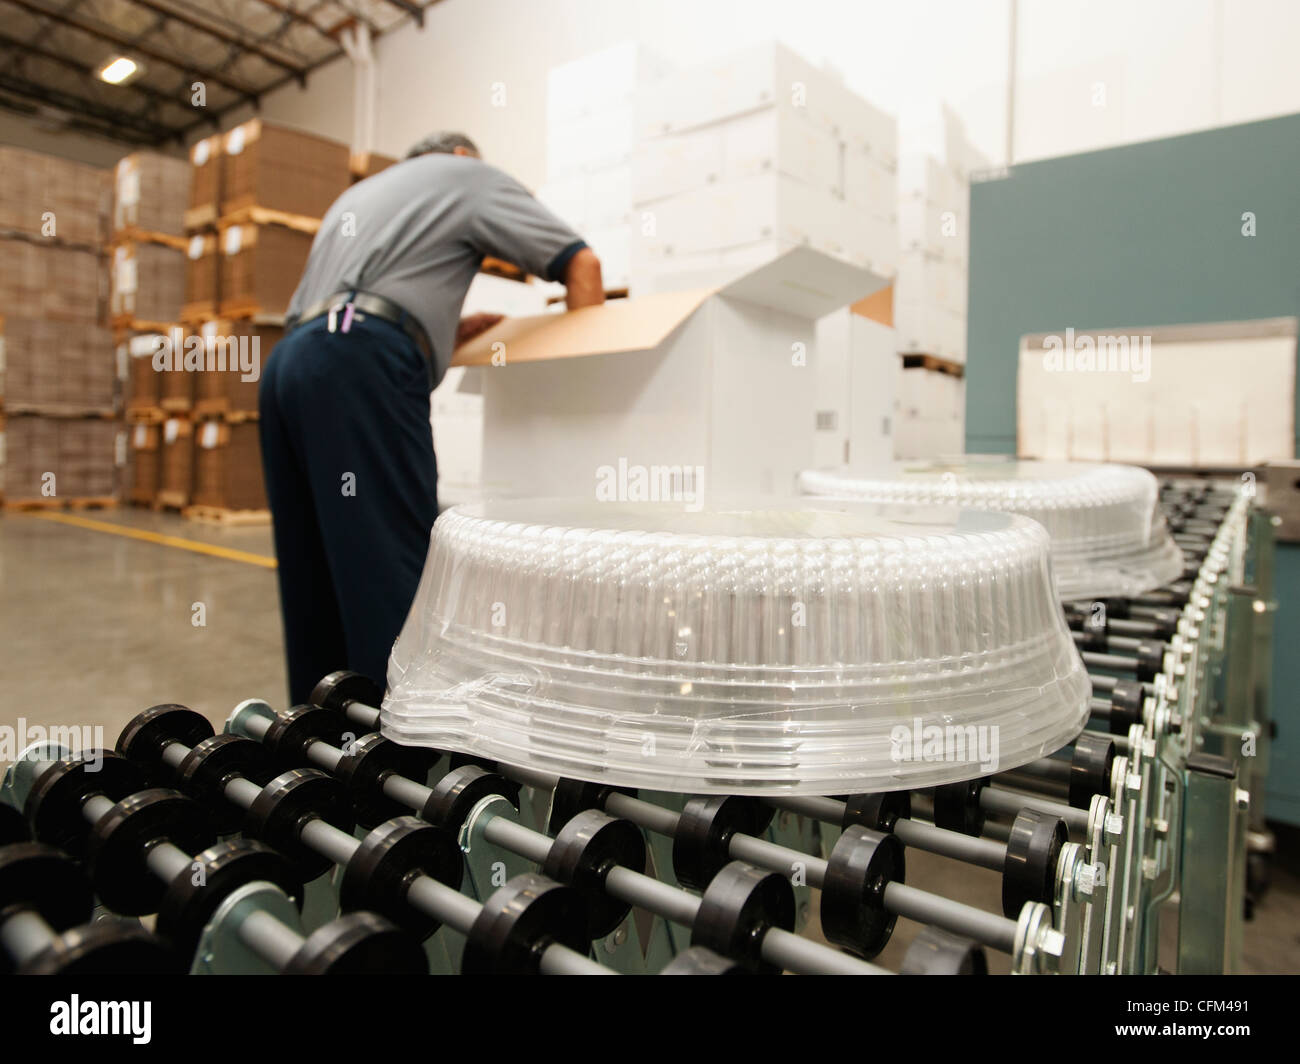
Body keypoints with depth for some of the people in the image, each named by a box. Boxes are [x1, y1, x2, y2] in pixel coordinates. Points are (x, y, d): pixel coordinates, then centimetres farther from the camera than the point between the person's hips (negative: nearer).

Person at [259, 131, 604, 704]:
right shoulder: (466, 173, 17)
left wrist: (460, 330, 30)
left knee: (319, 584, 9)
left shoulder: (359, 194, 37)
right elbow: (580, 263, 10)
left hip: (287, 362, 8)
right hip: (358, 372, -8)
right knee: (395, 576, -11)